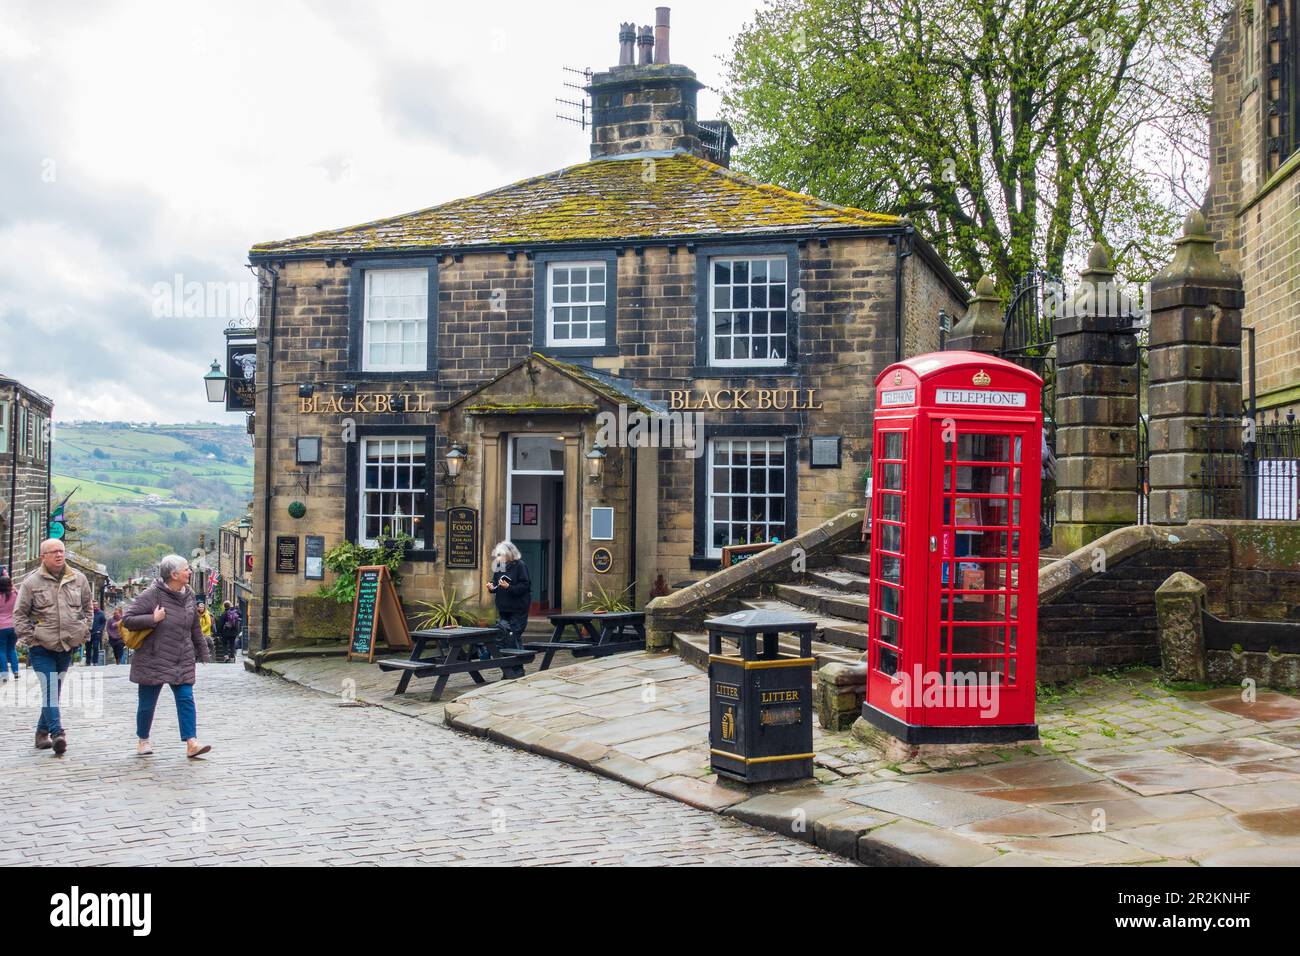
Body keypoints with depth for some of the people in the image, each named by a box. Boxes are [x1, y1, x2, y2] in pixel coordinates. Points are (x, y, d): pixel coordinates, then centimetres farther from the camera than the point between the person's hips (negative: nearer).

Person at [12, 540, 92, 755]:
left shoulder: (78, 579, 5)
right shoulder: (32, 582, -4)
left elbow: (87, 609, 17)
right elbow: (19, 614, 1)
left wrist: (83, 634, 8)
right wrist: (29, 639, -6)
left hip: (67, 647, 4)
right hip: (41, 647, -4)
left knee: (55, 690, 11)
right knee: (49, 689, -13)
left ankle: (42, 731, 24)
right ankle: (57, 733, -18)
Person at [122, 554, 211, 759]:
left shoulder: (188, 595, 8)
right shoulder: (152, 594, -12)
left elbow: (195, 628, 18)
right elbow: (127, 620, -12)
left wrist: (202, 652, 20)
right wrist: (153, 619, -20)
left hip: (182, 661, 5)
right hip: (153, 660, -4)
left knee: (186, 699, -5)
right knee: (148, 703, 7)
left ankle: (191, 743, -8)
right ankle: (142, 740, 28)